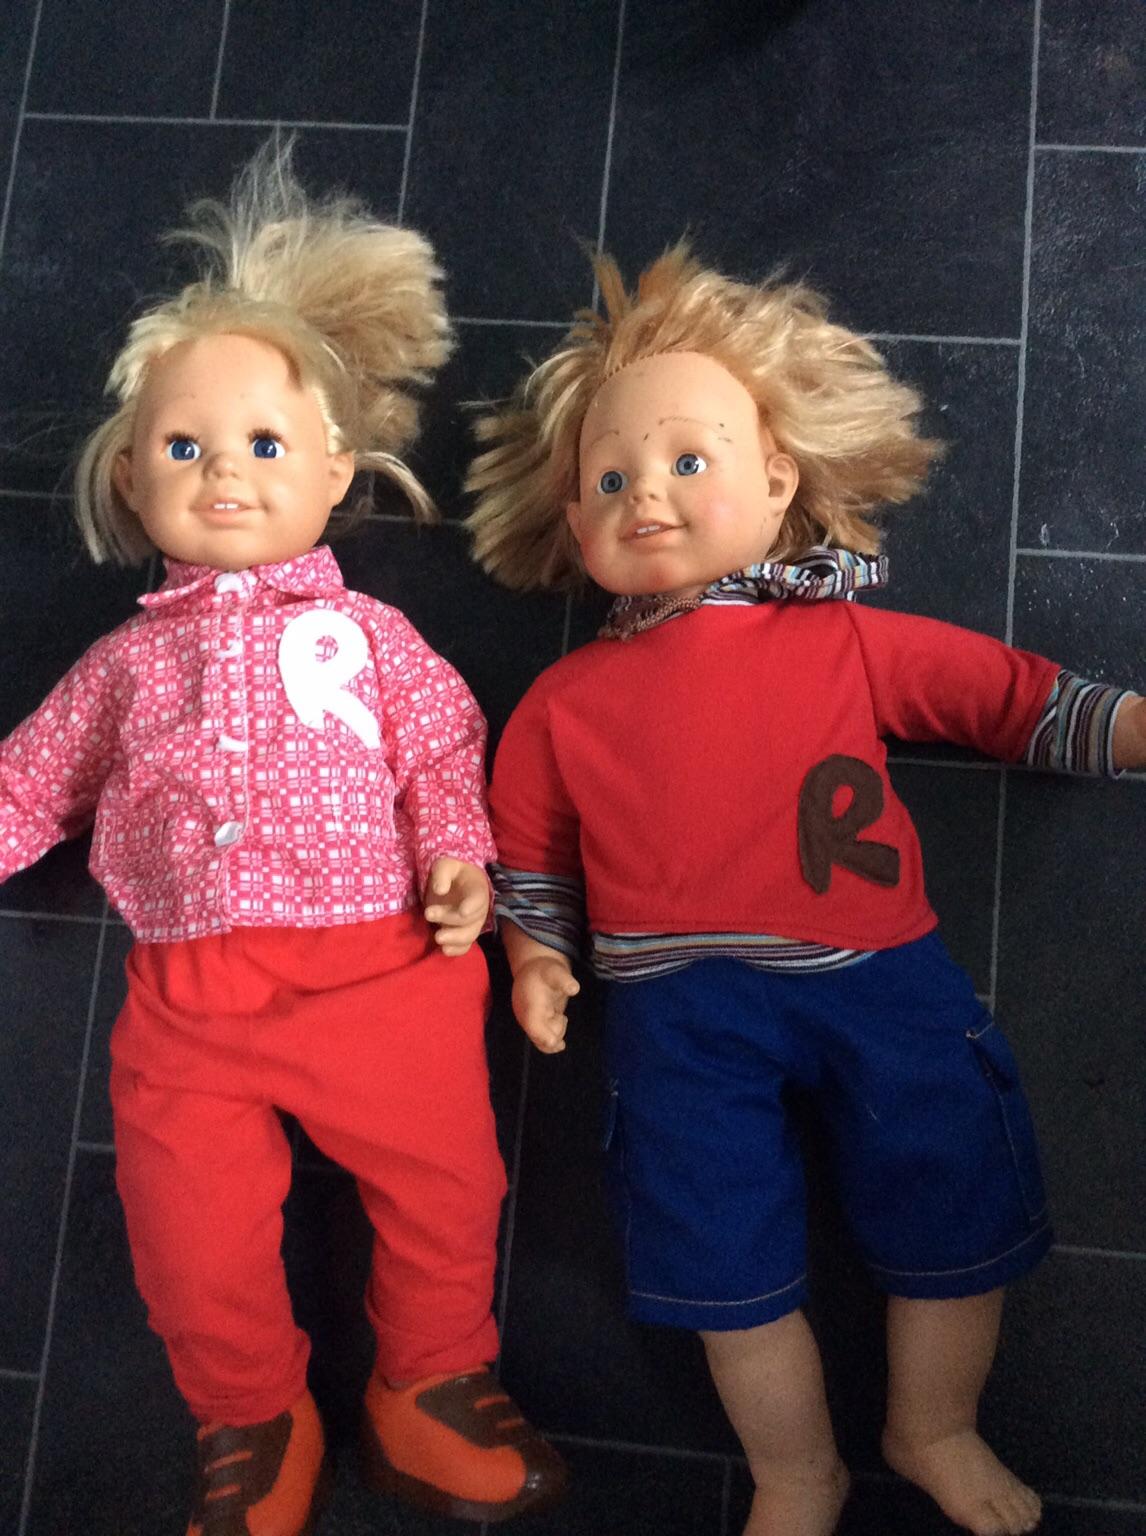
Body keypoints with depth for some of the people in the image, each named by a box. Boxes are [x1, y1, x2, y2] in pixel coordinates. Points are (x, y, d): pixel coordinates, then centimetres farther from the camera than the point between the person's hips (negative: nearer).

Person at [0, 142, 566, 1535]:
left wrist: (455, 856, -9)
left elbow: (443, 746, 7)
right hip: (188, 993, 2)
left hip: (380, 965, -1)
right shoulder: (127, 660, 17)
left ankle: (431, 1391, 31)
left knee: (446, 1195, 2)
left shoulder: (363, 632, 11)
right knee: (194, 1247, 4)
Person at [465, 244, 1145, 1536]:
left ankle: (933, 1431, 39)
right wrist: (535, 957, 3)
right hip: (681, 1004, 0)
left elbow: (1016, 697, 14)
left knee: (957, 1202, 8)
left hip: (875, 970, 1)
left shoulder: (851, 642, 10)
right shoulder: (564, 702, 11)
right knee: (727, 1249, 3)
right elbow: (529, 858, 19)